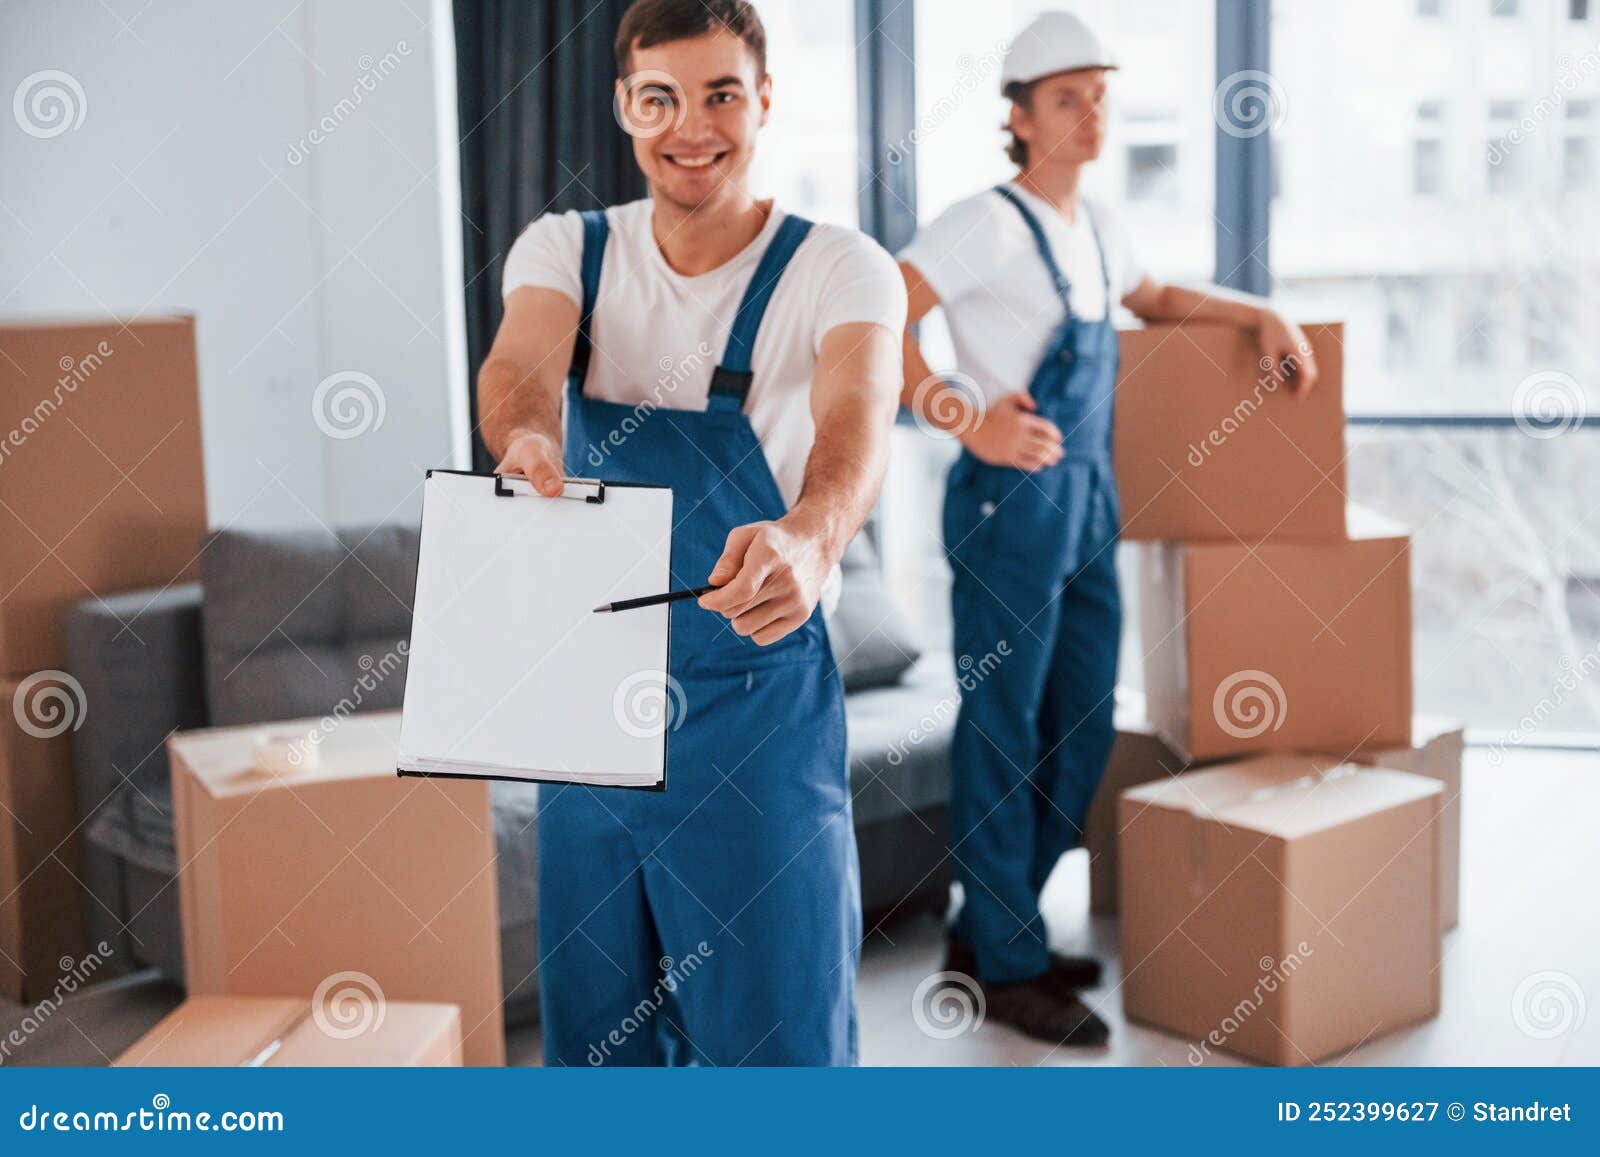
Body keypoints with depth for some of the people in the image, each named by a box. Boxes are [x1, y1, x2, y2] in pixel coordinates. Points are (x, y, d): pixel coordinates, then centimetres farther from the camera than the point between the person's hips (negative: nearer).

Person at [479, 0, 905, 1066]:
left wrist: (811, 535, -50)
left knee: (775, 1037, 3)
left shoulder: (838, 269, -7)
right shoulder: (566, 248, 2)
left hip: (762, 713, -3)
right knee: (593, 1027, 16)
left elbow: (856, 415, -28)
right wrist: (527, 440, -44)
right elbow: (524, 357, -19)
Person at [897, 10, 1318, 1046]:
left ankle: (989, 930, 27)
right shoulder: (989, 222, -11)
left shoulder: (1097, 225, 14)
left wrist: (1259, 313, 21)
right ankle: (1010, 964, 12)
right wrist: (968, 420, -27)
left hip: (1090, 507, 9)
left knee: (1082, 730, 12)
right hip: (1013, 503, -9)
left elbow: (1156, 300, 34)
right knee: (1003, 729, 0)